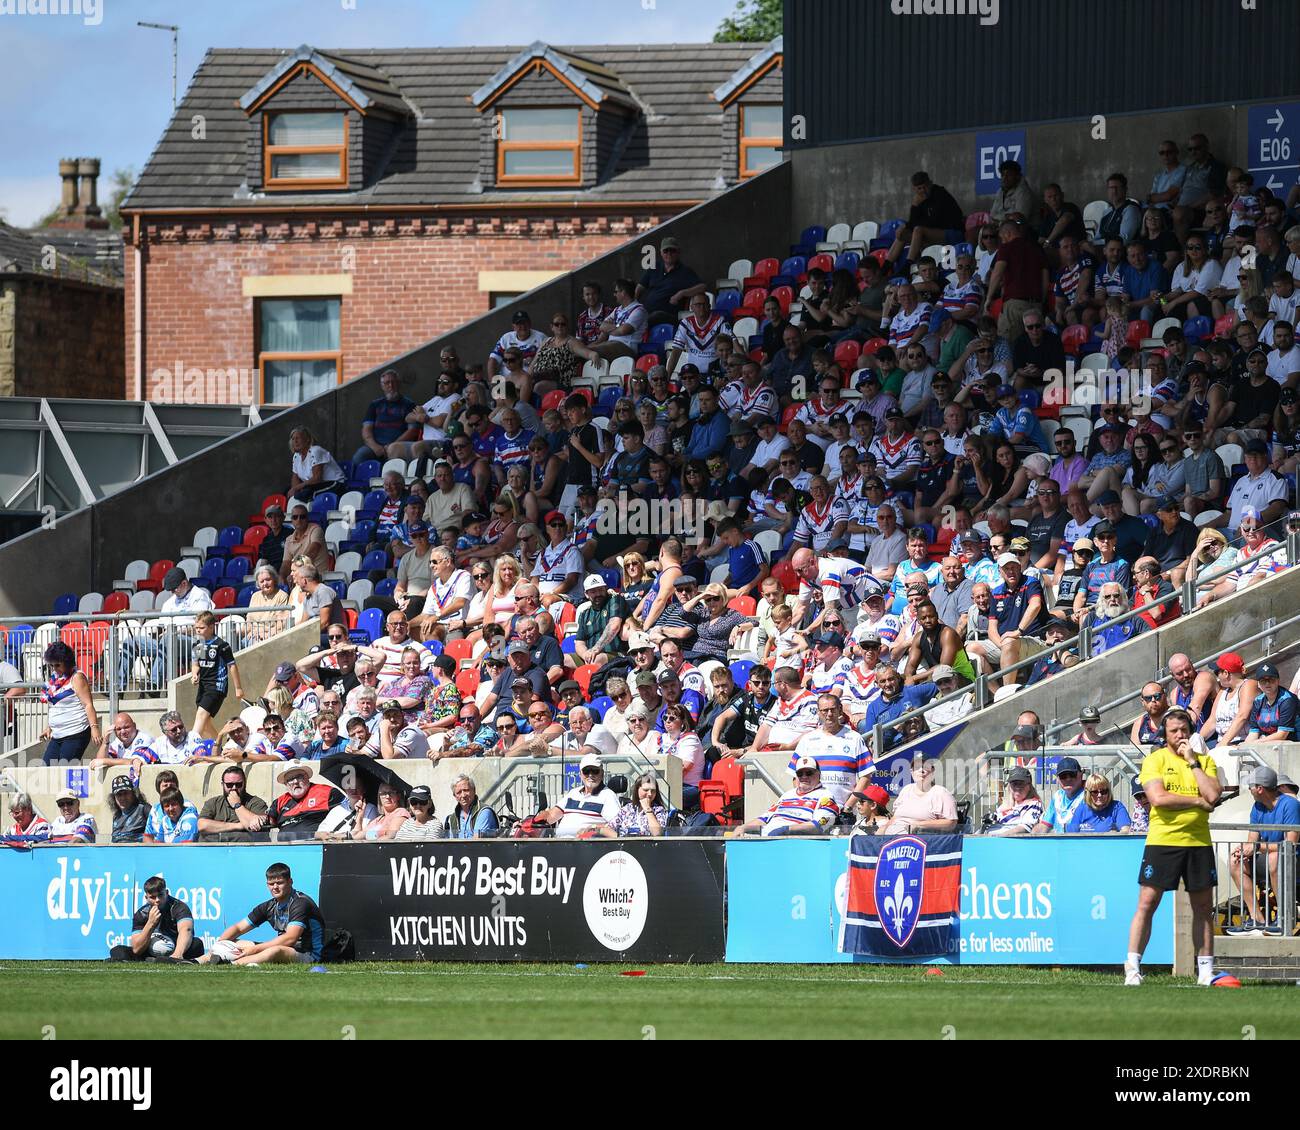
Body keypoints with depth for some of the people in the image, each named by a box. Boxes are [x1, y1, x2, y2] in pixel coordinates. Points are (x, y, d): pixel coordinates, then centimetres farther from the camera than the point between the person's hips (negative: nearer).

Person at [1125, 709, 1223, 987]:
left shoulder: (1205, 761, 10)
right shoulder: (1155, 760, 2)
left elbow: (1213, 795, -6)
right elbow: (1158, 797, -13)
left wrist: (1193, 762, -5)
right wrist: (1198, 801, -7)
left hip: (1198, 841, 3)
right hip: (1162, 840, -3)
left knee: (1203, 907, 5)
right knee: (1147, 903, -6)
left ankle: (1206, 969, 12)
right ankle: (1132, 967, -2)